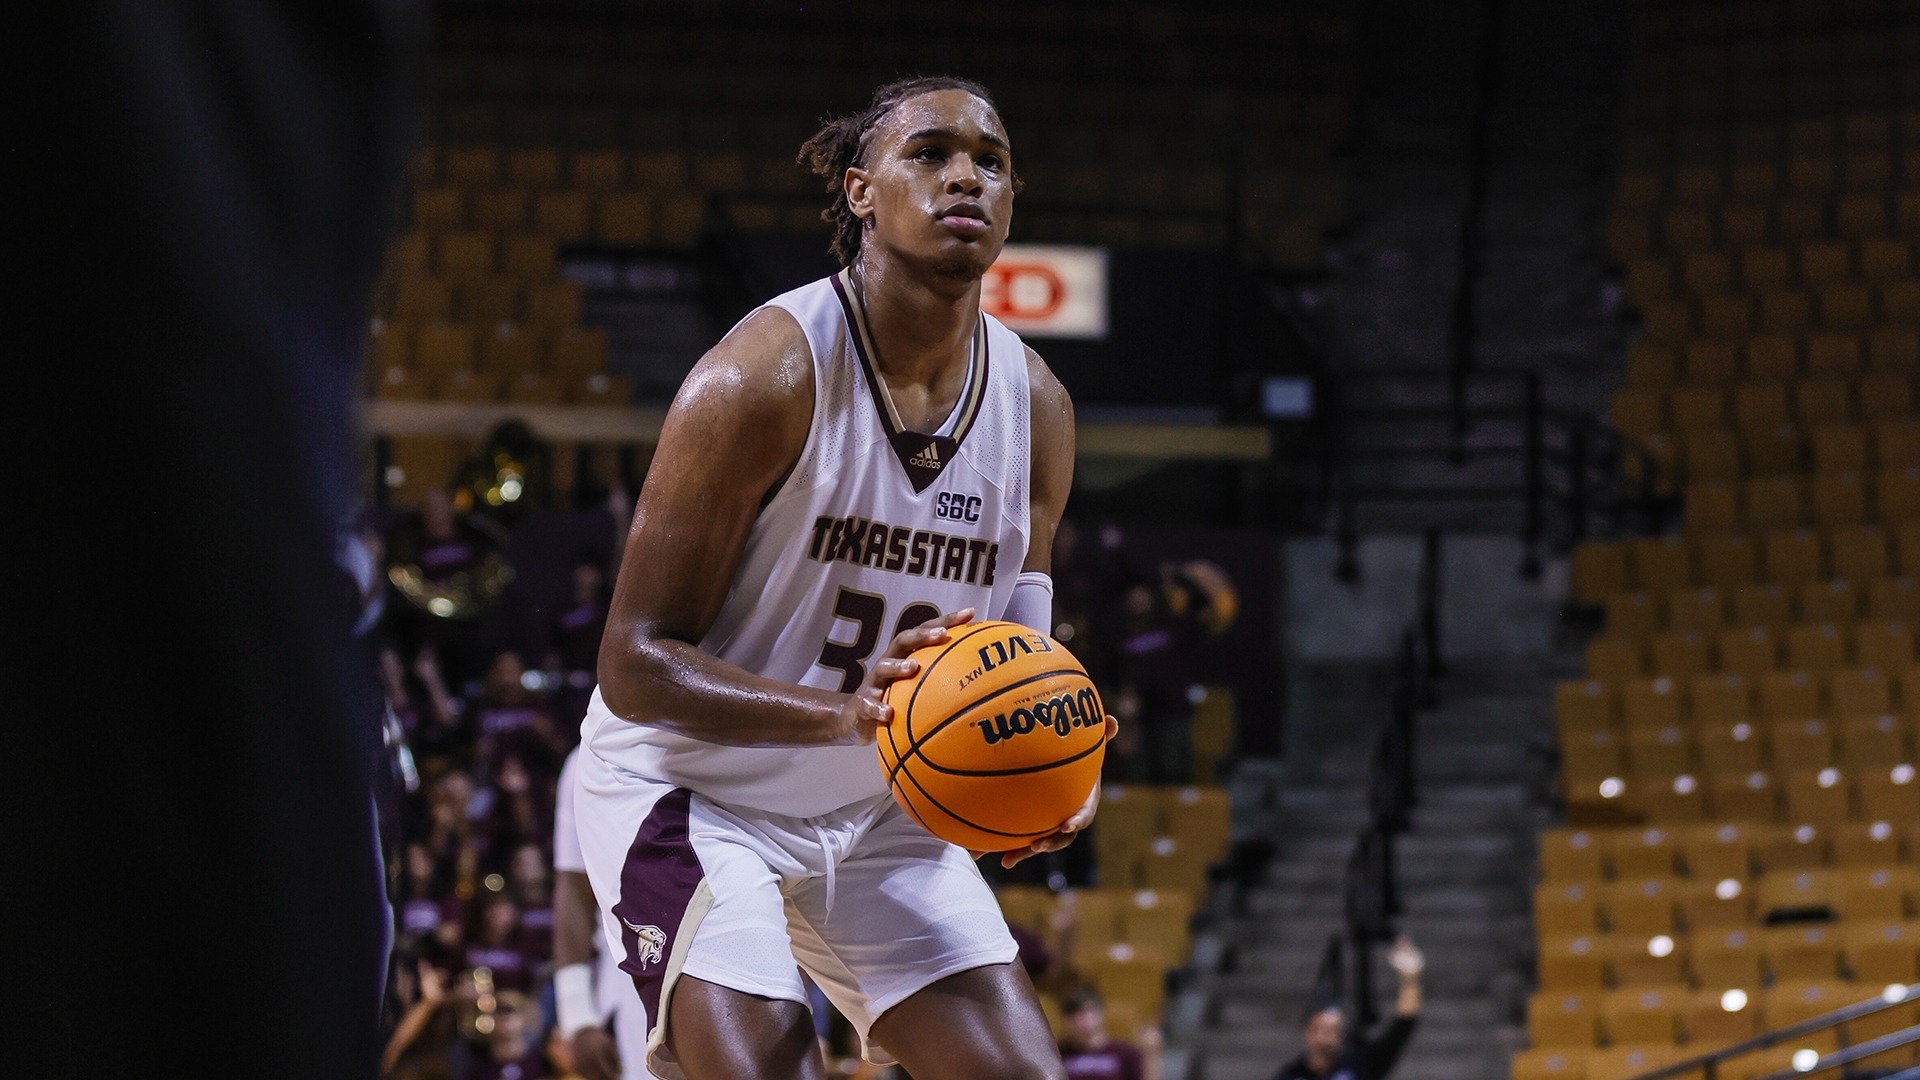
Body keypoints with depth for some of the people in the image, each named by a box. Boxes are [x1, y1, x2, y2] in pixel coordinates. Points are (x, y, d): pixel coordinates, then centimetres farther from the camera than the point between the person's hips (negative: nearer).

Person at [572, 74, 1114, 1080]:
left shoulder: (1036, 408, -3)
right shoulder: (766, 377, -23)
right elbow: (634, 665, -23)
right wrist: (846, 715, -37)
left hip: (879, 808, 6)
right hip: (688, 785, -6)